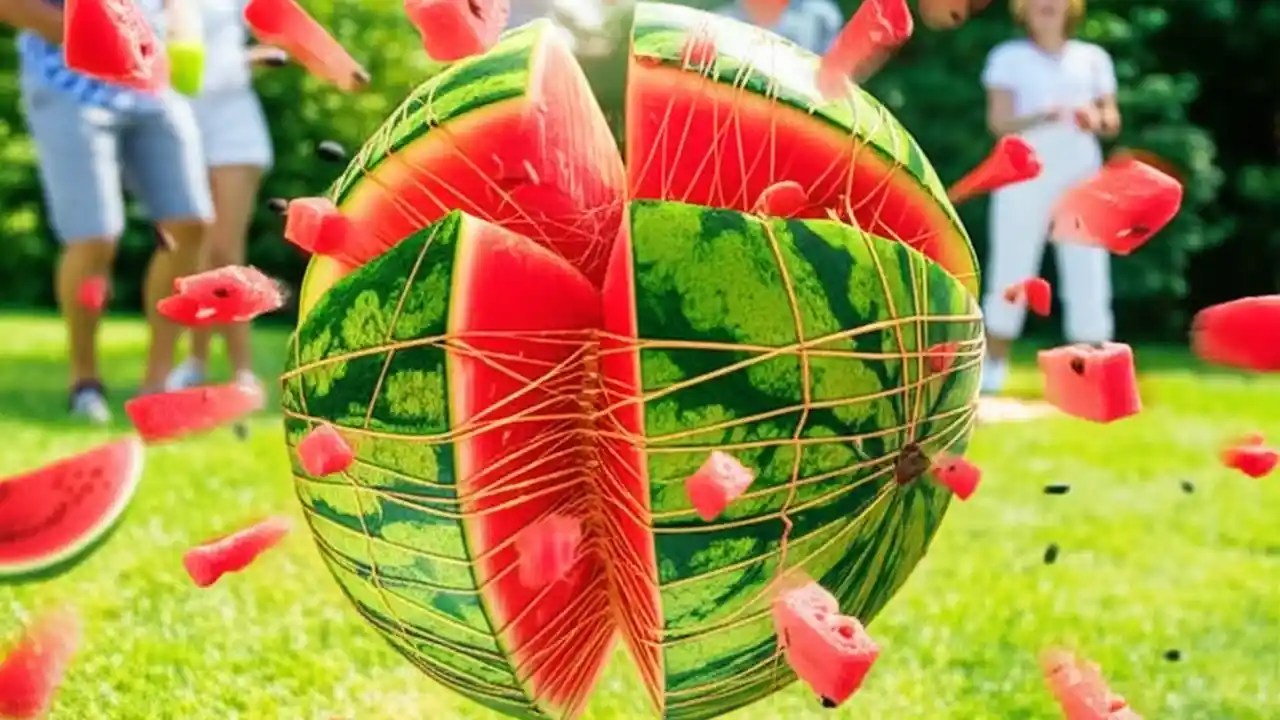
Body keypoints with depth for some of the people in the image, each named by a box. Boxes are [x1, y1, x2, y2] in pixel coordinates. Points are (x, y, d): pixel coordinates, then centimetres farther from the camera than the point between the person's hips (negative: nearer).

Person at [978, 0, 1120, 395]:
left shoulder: (1093, 58, 14)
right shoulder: (1009, 58, 5)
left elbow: (1112, 121, 13)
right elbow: (999, 122, -3)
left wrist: (1097, 120, -10)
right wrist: (1041, 117, -21)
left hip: (1080, 177, 2)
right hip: (1025, 176, -2)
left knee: (1088, 273, -2)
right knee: (1011, 271, -2)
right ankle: (992, 369, 7)